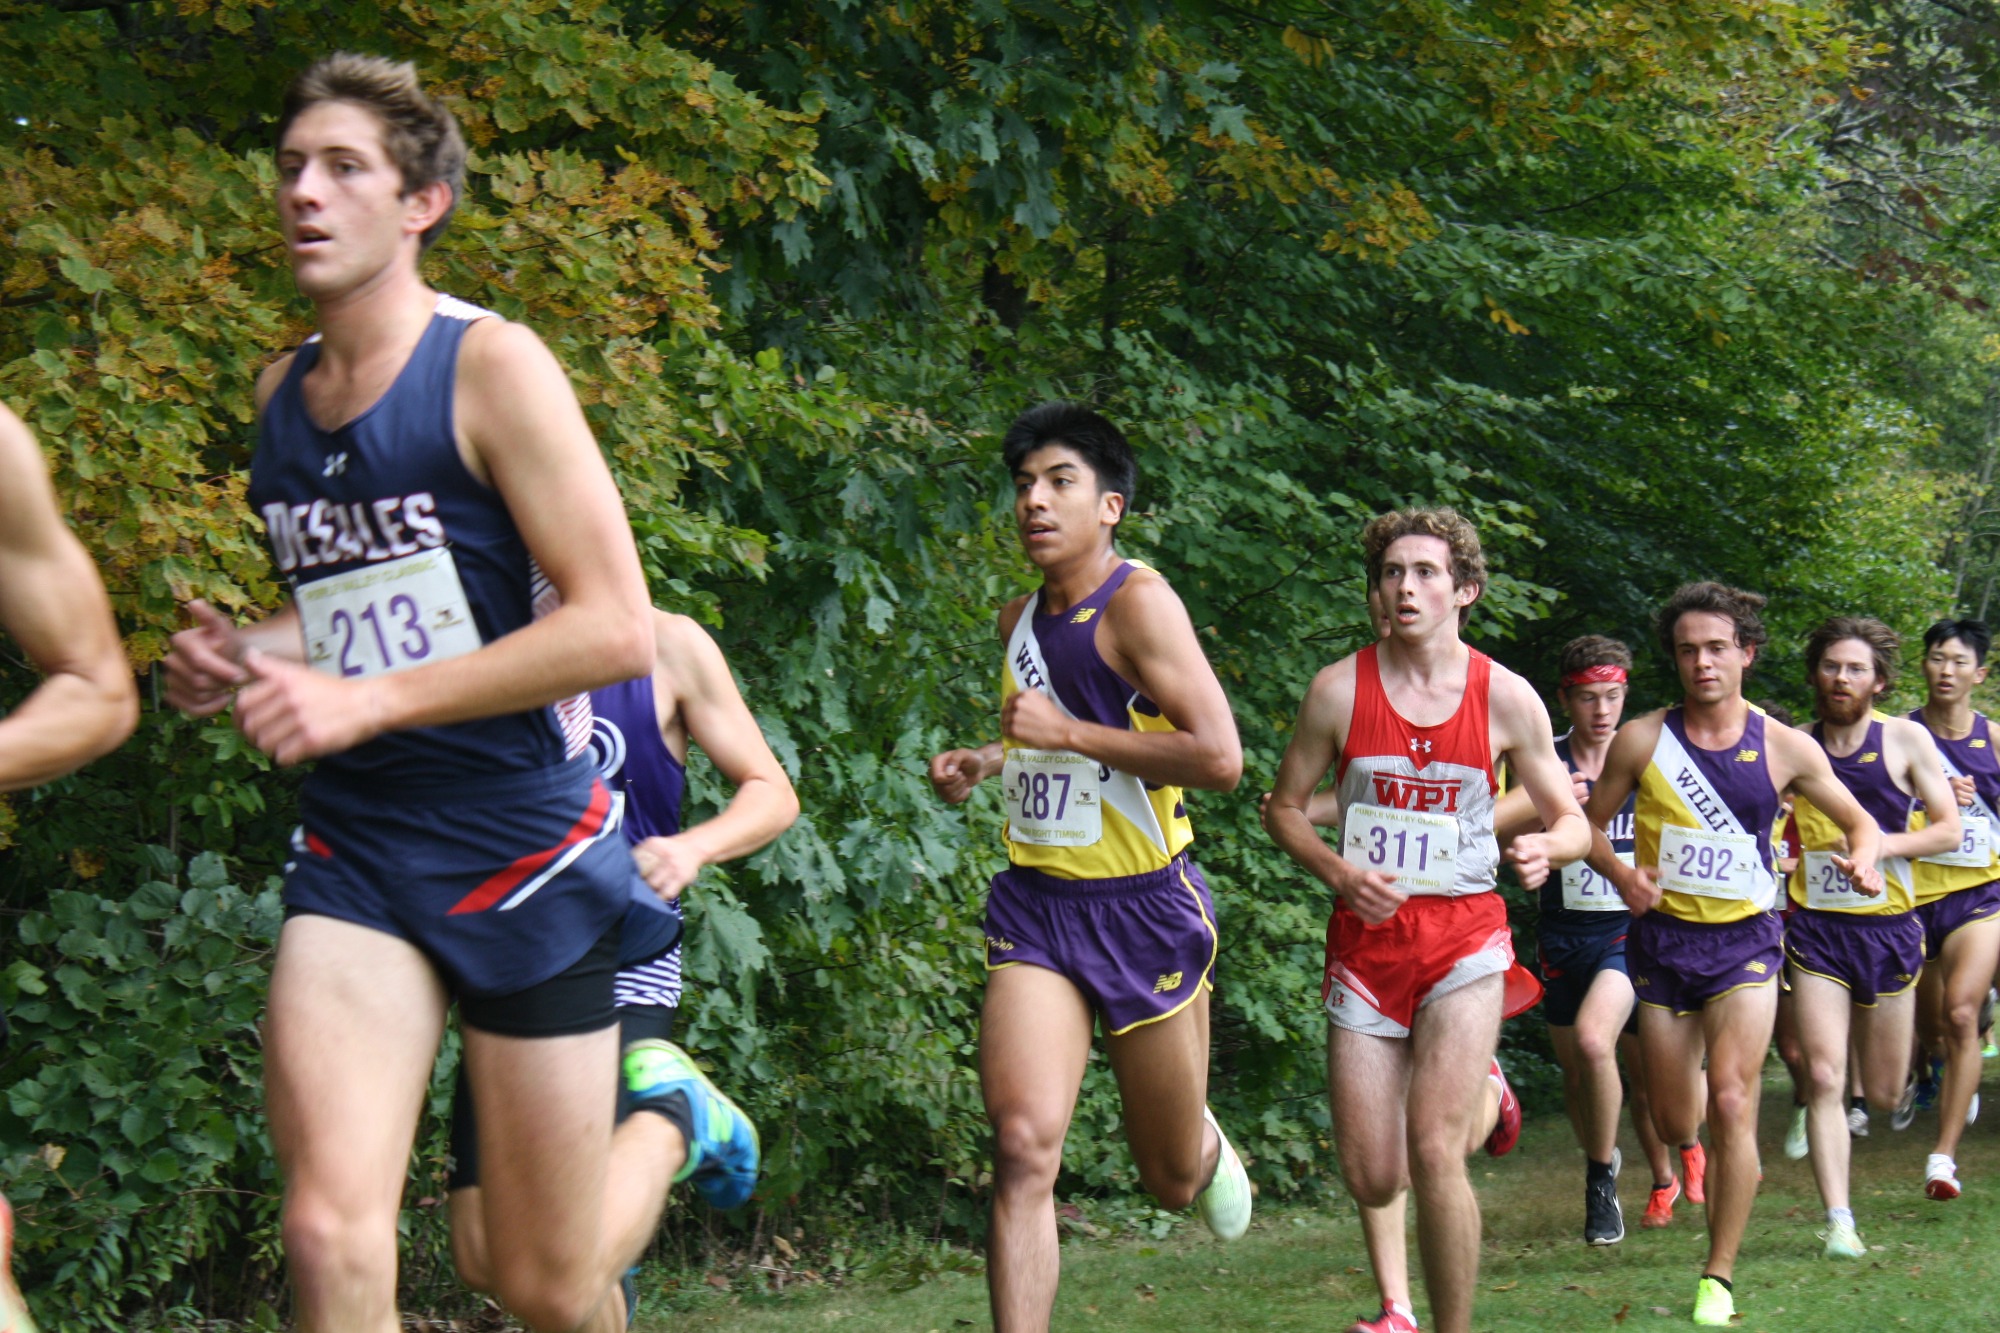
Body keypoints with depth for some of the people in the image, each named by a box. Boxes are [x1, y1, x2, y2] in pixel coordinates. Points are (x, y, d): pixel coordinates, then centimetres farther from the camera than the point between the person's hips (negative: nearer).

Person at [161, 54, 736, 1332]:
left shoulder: (491, 365, -11)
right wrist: (247, 653, 4)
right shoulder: (282, 393, 10)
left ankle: (669, 1114, 39)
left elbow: (616, 627, -18)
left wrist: (368, 699, -21)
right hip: (355, 855, 5)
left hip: (524, 848, -4)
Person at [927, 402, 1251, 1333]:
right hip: (1035, 905, 5)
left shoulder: (1137, 602, -14)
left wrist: (1065, 733, -21)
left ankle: (1207, 1148, 49)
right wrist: (985, 761, 10)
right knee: (1023, 1146, -17)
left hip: (1145, 907, -5)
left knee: (1170, 1180, 12)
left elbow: (1218, 757, -23)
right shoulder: (1020, 620, 10)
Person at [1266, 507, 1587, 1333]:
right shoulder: (1339, 690, -3)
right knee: (1370, 1174, 3)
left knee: (1434, 1154, -19)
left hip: (1463, 936, -1)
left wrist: (1547, 849, -19)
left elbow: (1572, 821, 5)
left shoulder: (1505, 698, -3)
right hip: (1366, 934, 2)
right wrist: (1335, 869, -12)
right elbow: (1285, 807, 8)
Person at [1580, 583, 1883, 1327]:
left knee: (1732, 1105, -17)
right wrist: (1621, 874, -14)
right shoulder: (1642, 741, -4)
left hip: (1744, 940, -1)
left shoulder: (1785, 749, -3)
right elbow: (1590, 824, 7)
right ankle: (1693, 1148, 49)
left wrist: (1864, 858, -13)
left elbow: (1859, 821, 9)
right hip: (1663, 939, 1)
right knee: (1674, 1123, 9)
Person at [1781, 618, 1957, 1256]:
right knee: (1823, 1078, -14)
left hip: (1887, 924, 0)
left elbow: (1949, 830, 1)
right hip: (1815, 927, 0)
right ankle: (1838, 1220, -12)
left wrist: (1886, 844, -15)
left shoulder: (1905, 740, 0)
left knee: (1883, 1092, 10)